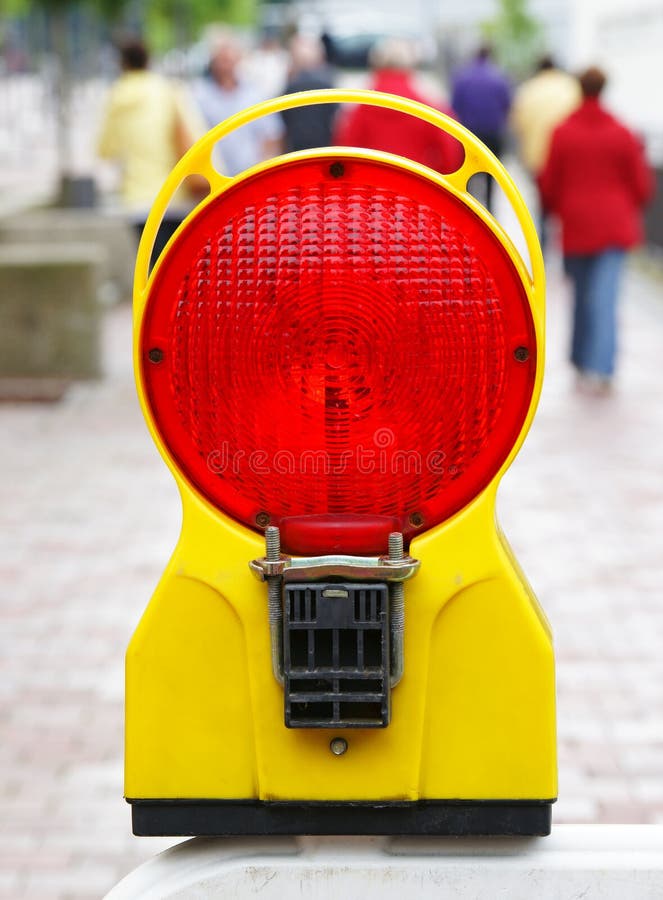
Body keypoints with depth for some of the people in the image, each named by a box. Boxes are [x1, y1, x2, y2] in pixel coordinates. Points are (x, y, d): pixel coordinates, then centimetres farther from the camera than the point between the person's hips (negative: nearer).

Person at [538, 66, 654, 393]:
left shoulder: (562, 133, -5)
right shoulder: (622, 134, -5)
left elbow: (549, 184, 0)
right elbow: (642, 184, 1)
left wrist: (557, 209, 21)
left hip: (576, 226, 1)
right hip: (614, 226, -1)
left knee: (582, 294, 16)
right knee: (604, 296, -5)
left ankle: (582, 361, 26)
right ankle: (600, 367, -16)